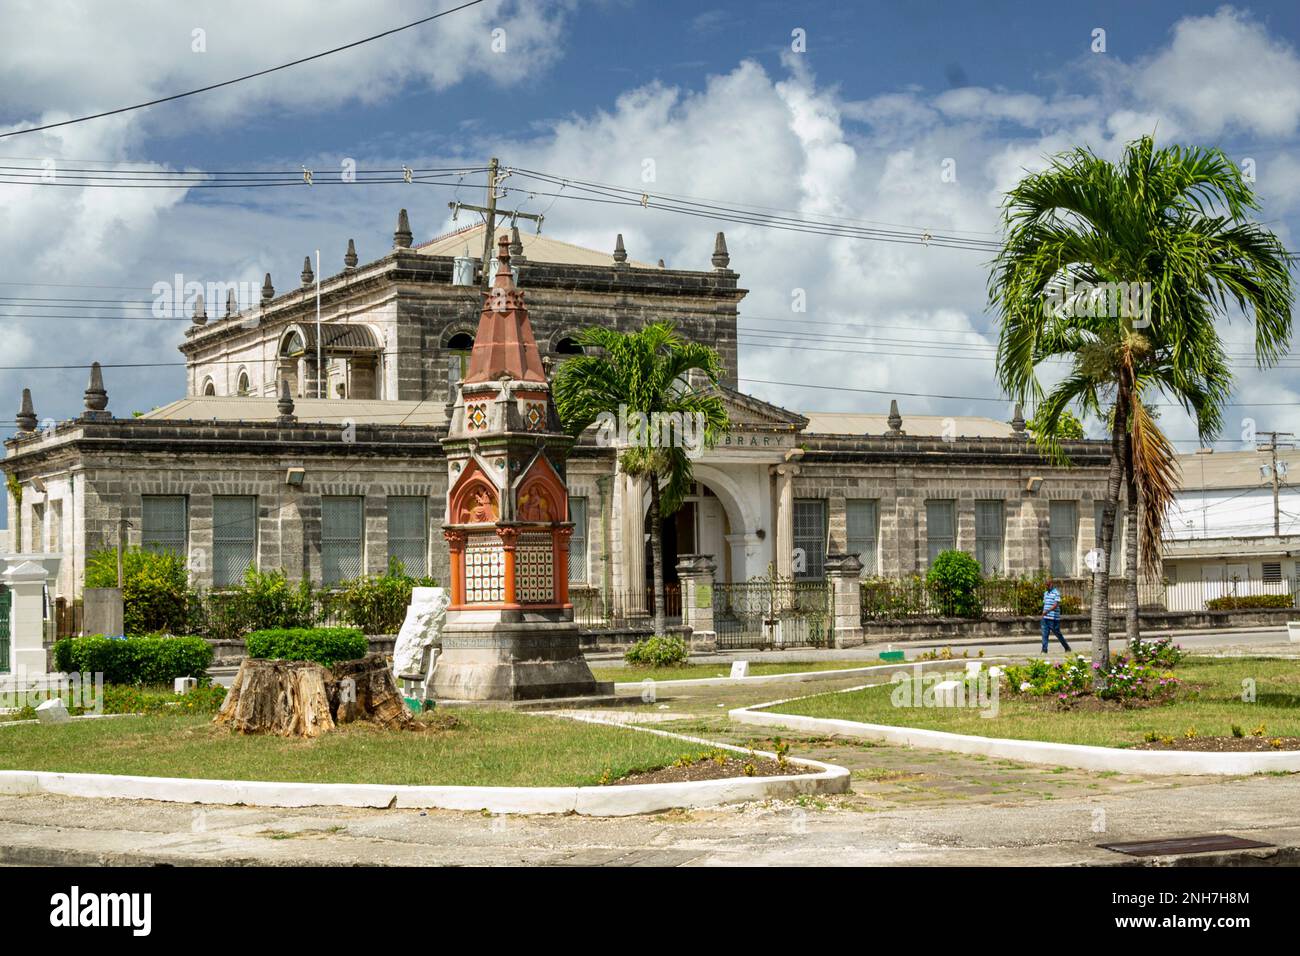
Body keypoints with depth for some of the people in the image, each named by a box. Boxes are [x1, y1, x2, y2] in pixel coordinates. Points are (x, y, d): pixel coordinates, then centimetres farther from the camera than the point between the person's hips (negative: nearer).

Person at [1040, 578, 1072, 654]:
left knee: (1057, 633, 2)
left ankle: (1067, 648, 17)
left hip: (1054, 618, -7)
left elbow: (1056, 605, -18)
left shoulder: (1056, 593, -8)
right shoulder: (1045, 593, 16)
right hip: (1045, 617, 7)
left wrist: (1047, 611, -27)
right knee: (1045, 633, -2)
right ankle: (1044, 650, -3)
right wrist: (1043, 612, 16)